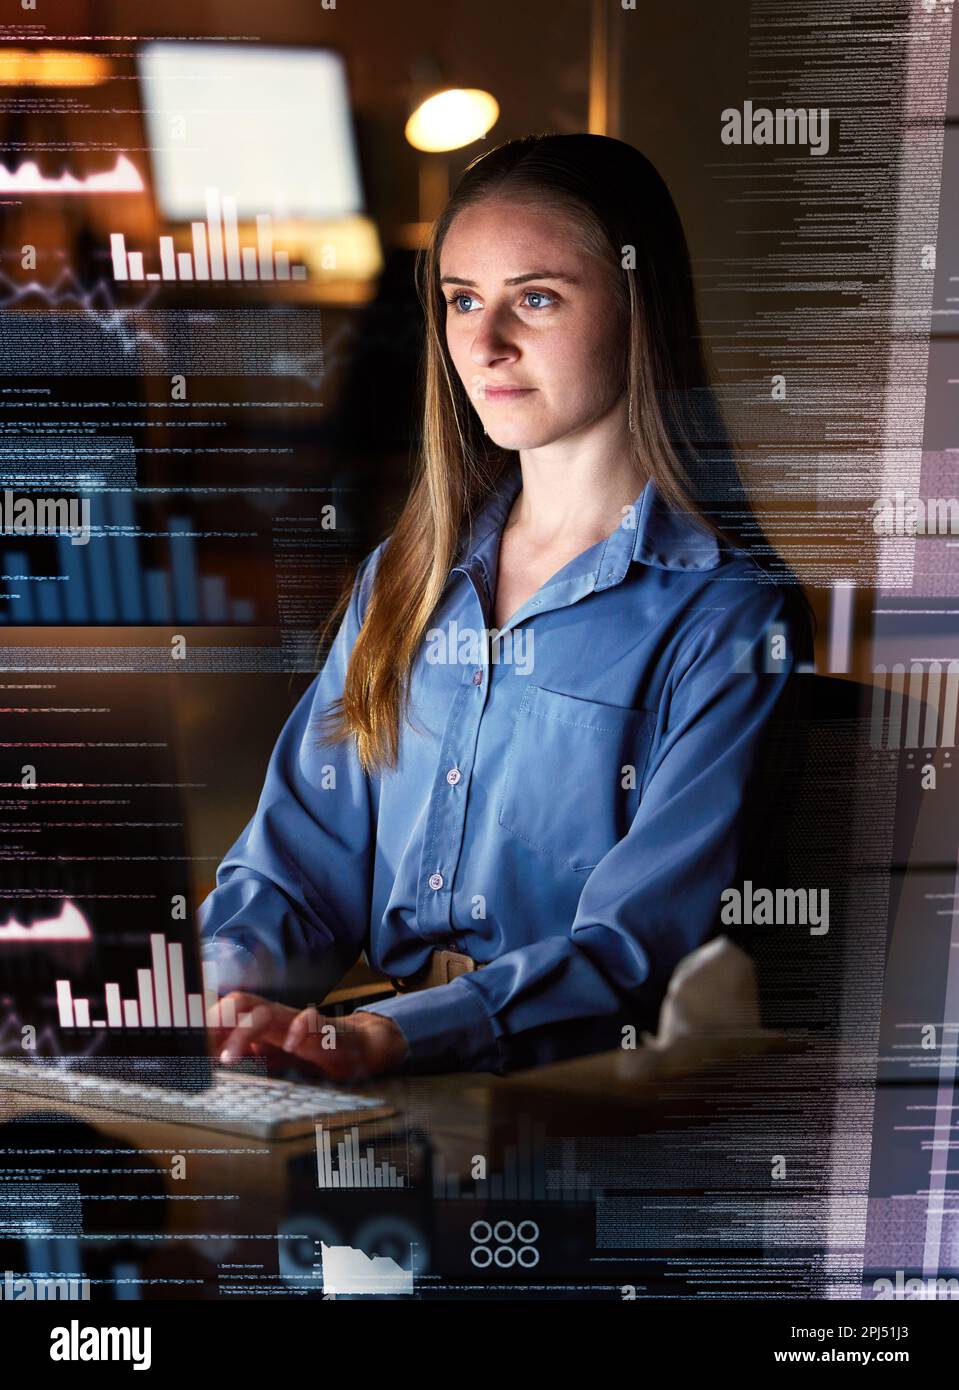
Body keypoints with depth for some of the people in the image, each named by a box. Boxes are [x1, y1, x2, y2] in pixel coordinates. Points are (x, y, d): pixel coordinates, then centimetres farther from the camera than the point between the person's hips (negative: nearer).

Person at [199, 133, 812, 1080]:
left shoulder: (728, 613, -9)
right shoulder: (402, 577, 10)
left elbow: (638, 946, -17)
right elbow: (299, 859, 7)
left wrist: (381, 1036, -29)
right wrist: (225, 990, -12)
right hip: (392, 1081, 5)